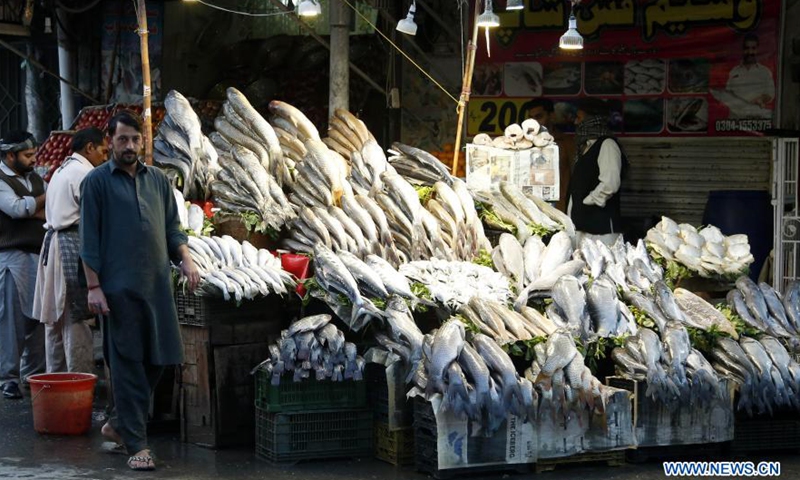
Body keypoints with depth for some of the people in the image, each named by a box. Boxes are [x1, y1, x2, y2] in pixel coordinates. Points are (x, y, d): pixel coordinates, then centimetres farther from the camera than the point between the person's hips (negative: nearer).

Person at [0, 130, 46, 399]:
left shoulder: (36, 180, 17)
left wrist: (29, 211, -9)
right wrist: (47, 198, -5)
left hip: (40, 255, 6)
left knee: (38, 317, 5)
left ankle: (33, 373, 13)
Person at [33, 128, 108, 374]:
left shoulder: (61, 171, 20)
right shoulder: (84, 173, -10)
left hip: (54, 241, 10)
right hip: (73, 245, -10)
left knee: (56, 317, 12)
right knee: (76, 319, -8)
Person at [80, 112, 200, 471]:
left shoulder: (159, 181, 15)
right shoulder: (97, 182, 1)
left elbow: (172, 228, 18)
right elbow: (89, 239, -3)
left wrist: (185, 259, 0)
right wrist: (94, 287, -9)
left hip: (158, 284, 5)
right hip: (119, 287, -5)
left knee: (157, 360, 6)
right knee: (128, 364, -2)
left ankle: (119, 424, 26)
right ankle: (136, 444, 3)